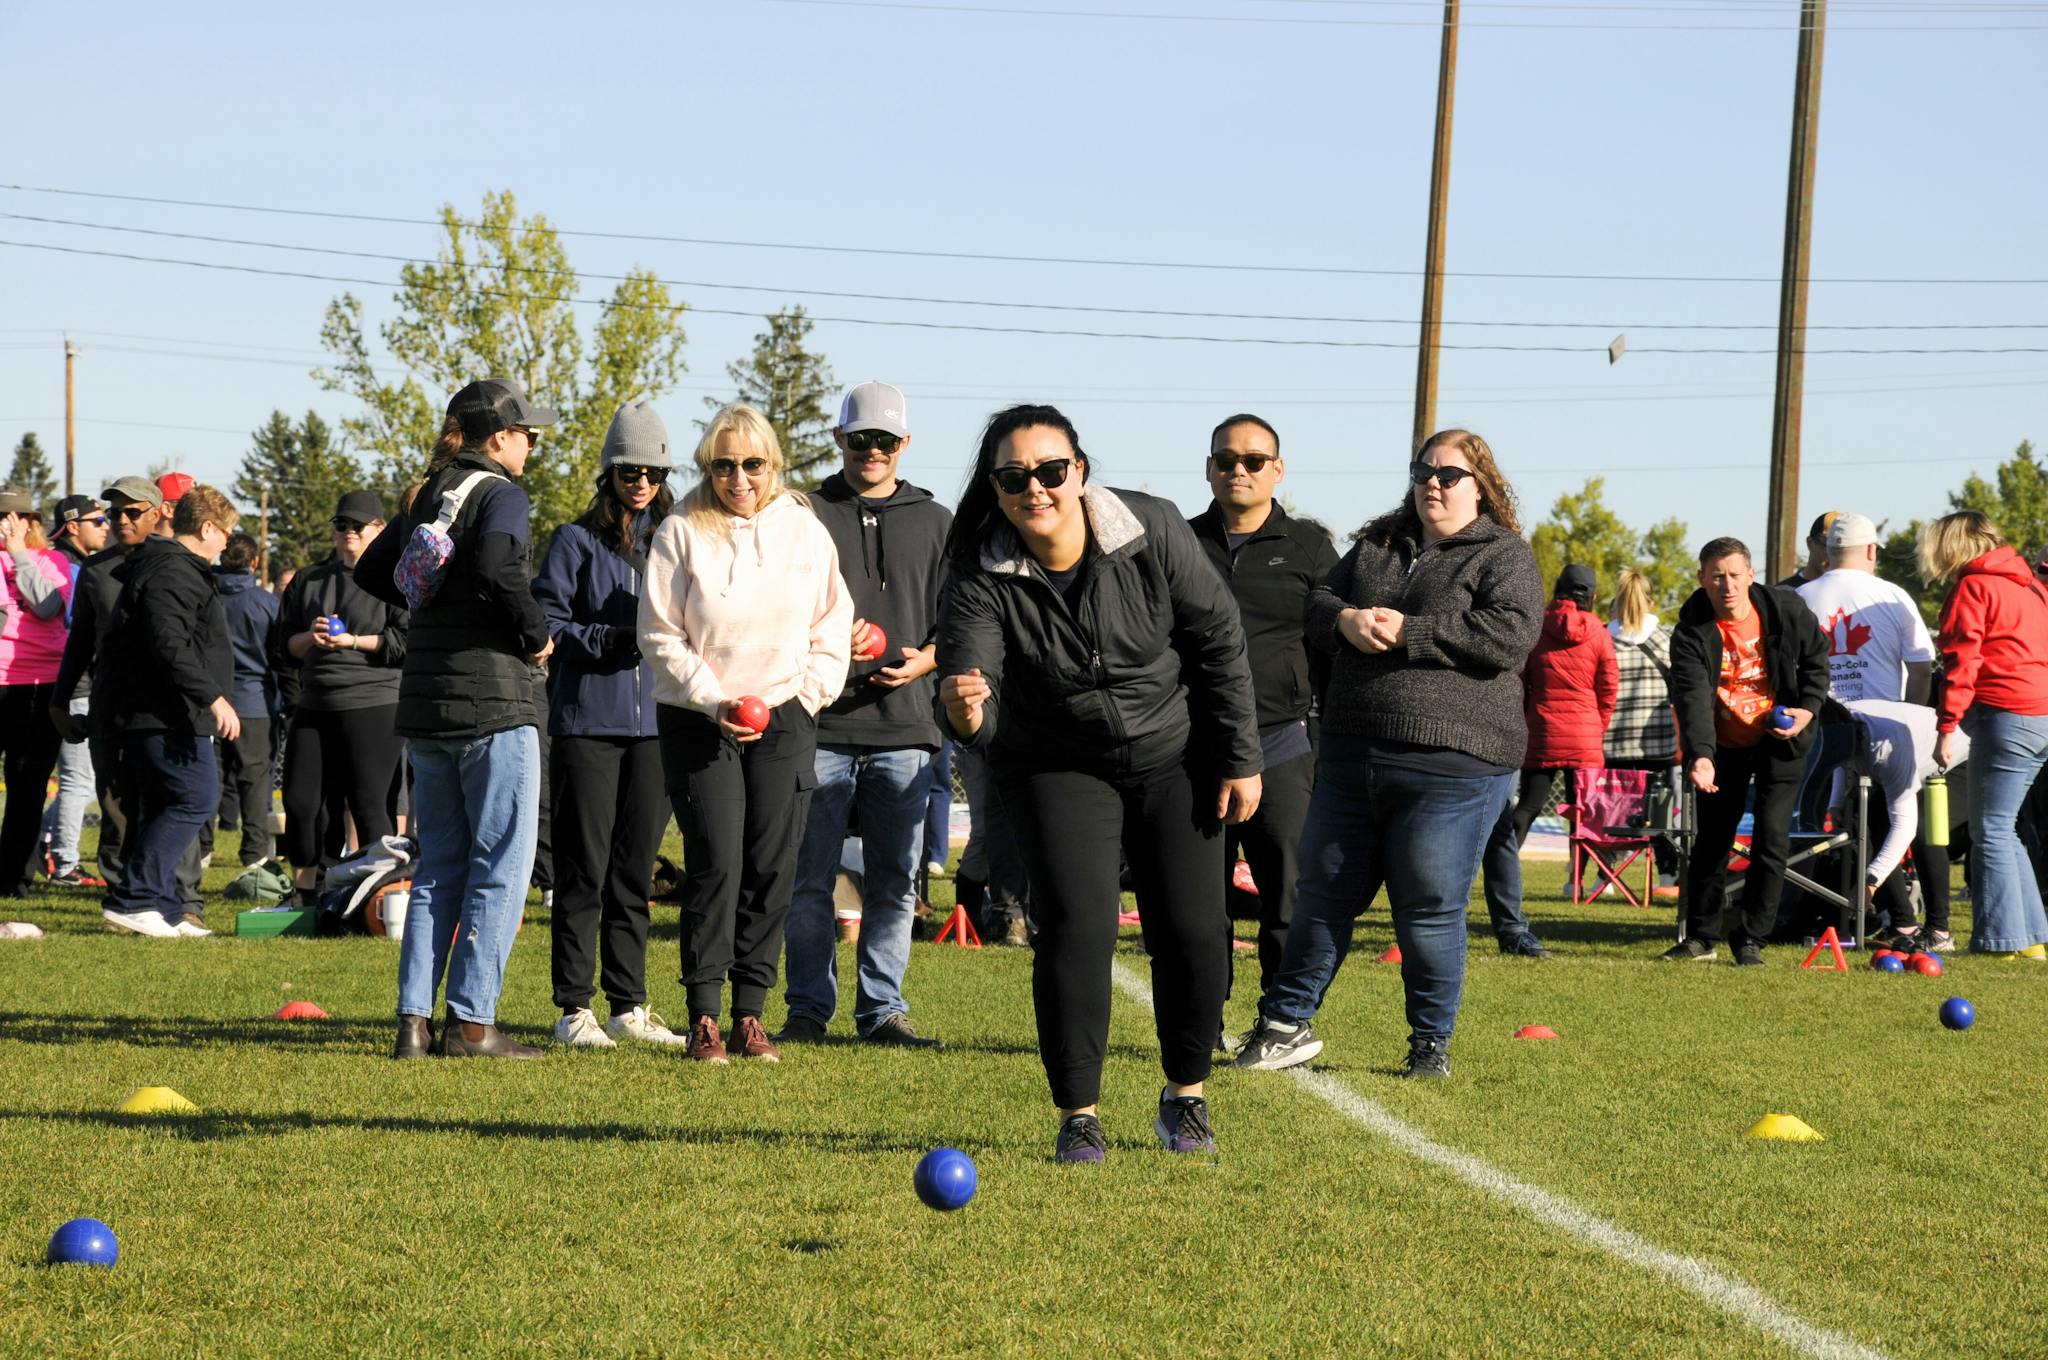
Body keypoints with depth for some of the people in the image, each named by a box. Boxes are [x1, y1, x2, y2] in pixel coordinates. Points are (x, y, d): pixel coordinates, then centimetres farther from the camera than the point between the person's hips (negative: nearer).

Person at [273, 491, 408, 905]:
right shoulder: (308, 581, 19)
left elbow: (409, 639, -10)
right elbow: (280, 645, 18)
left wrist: (352, 641, -13)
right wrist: (309, 638, -2)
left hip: (373, 704, -6)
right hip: (313, 706, 6)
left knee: (369, 805, -6)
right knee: (302, 801, 4)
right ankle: (307, 897, 14)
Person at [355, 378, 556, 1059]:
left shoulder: (427, 495, 14)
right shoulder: (500, 494, -9)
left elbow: (372, 569, 22)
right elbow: (495, 565, -28)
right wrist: (537, 633, -15)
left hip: (426, 703, 8)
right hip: (492, 700, -8)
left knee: (439, 864, 13)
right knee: (502, 866, -1)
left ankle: (414, 1019, 8)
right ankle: (471, 1021, -4)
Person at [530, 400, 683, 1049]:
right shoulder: (577, 541, 1)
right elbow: (546, 626, -4)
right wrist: (614, 639, -16)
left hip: (655, 723, 4)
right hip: (587, 722, -4)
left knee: (635, 870, 9)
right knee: (584, 869, -3)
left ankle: (628, 1005, 14)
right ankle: (574, 1007, 1)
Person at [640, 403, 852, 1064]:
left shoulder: (804, 530, 6)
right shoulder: (681, 533, -2)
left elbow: (832, 629, 12)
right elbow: (660, 635, -3)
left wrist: (805, 694, -1)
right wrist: (714, 701, -12)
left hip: (784, 719, 3)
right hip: (698, 719, -3)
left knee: (772, 866, 1)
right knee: (715, 862, -11)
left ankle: (750, 1014, 8)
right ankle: (704, 1017, -6)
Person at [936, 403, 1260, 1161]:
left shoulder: (1153, 532, -19)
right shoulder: (982, 580, -21)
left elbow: (1219, 642, -9)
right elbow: (972, 686, -31)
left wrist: (1239, 760, -7)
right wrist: (966, 716, -56)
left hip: (1175, 757, 1)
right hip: (1058, 768, -1)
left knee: (1193, 931, -1)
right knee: (1075, 929, -13)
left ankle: (1185, 1098, 20)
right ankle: (1078, 1114, -1)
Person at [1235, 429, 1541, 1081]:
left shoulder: (1505, 556, -1)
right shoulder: (1377, 544, 17)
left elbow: (1512, 633, -16)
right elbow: (1317, 602, 14)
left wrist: (1408, 632, -16)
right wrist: (1345, 620, -10)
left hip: (1451, 766, -5)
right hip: (1351, 758, 5)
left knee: (1429, 910, -1)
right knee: (1324, 892, 11)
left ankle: (1432, 1043, 13)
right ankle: (1284, 1024, 21)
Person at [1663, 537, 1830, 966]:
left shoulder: (1786, 609, -16)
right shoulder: (1691, 633, -20)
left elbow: (1816, 655, 3)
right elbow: (1692, 698, -32)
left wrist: (1809, 707, -11)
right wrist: (1700, 756, -46)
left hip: (1779, 739, -1)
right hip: (1724, 744, 1)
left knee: (1771, 839, -8)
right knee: (1711, 838, 8)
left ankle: (1751, 939, 2)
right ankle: (1701, 936, 22)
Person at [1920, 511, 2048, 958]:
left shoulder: (1972, 588, -3)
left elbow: (1962, 661, -10)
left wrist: (1948, 727, -11)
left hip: (2007, 715, -8)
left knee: (1991, 831, -3)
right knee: (2001, 829, 15)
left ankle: (2002, 939, -6)